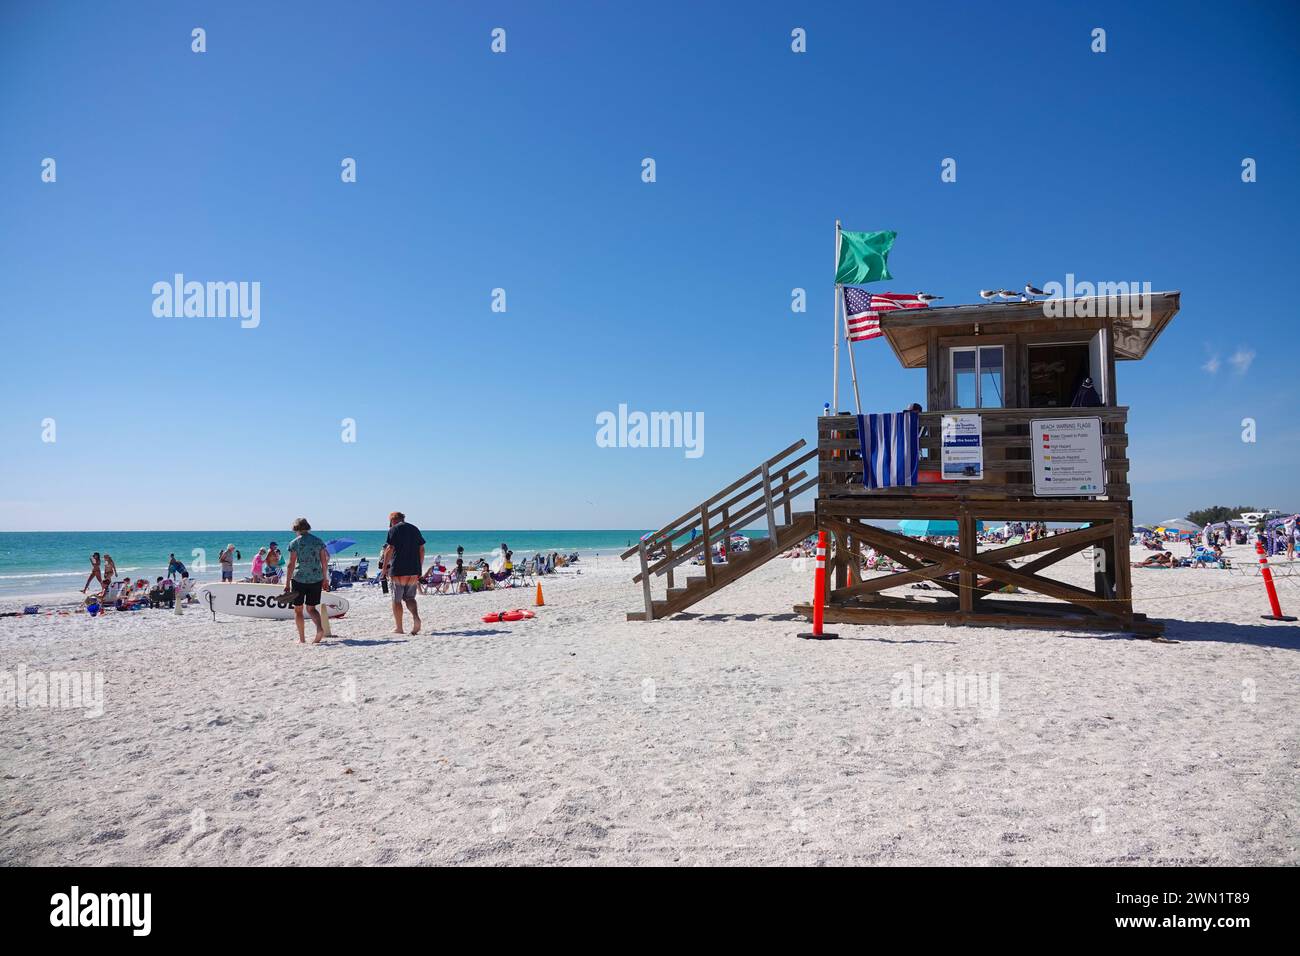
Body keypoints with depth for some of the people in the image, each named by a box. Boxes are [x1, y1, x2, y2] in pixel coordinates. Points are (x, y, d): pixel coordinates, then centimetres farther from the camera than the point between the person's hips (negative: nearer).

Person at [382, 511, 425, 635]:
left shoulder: (394, 529, -2)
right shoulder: (415, 529, 15)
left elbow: (390, 549, -10)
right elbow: (421, 549, 13)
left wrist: (384, 566, -3)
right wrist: (419, 569, 17)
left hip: (398, 570, -5)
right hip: (414, 571, 5)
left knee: (397, 600, 6)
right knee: (410, 598, 12)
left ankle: (398, 628, 9)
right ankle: (416, 617, -14)